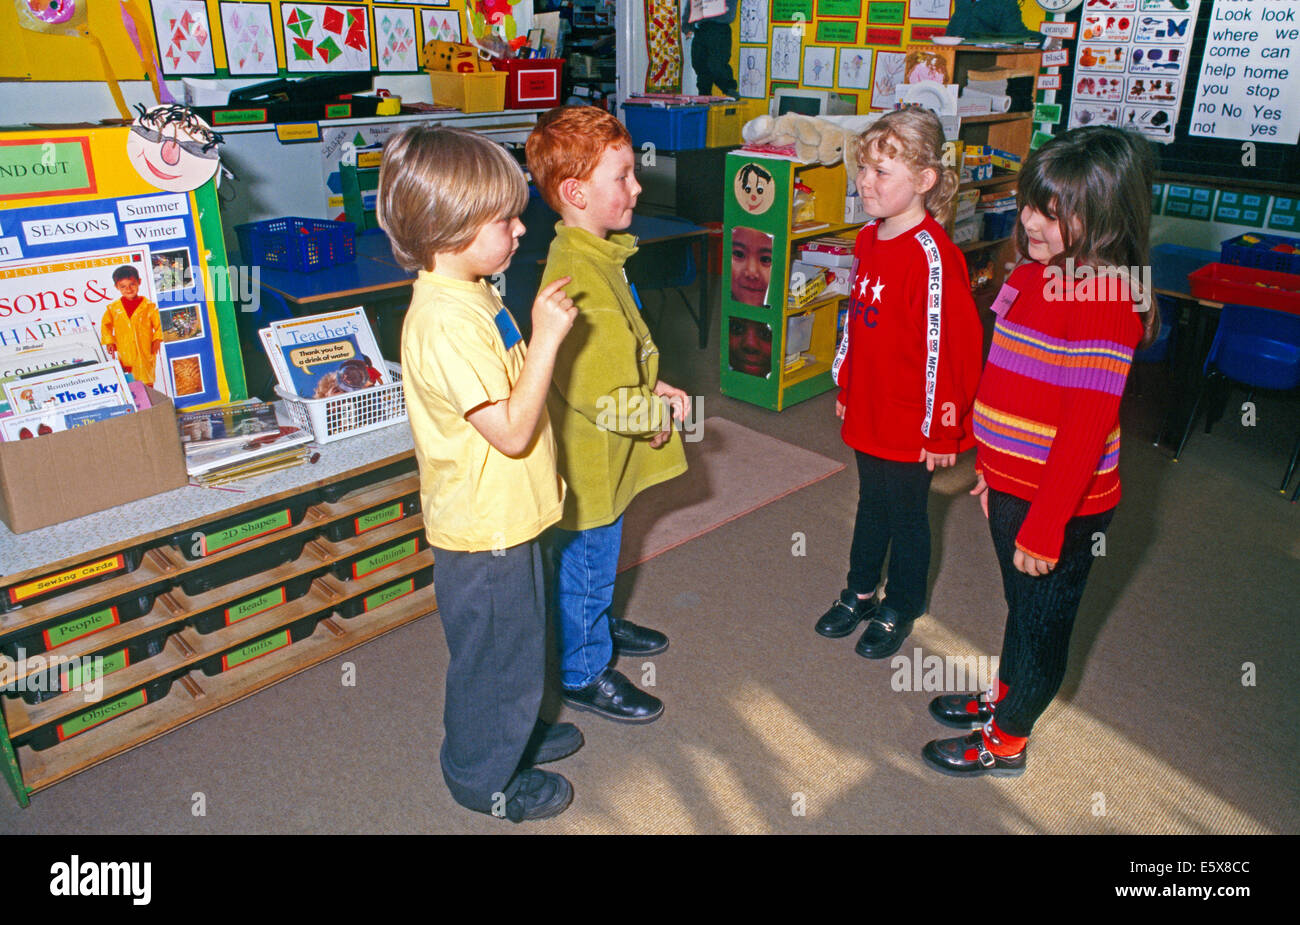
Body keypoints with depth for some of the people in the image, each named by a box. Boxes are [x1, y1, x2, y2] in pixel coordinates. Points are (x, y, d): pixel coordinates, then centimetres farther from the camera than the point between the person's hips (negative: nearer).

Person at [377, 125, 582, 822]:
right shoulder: (447, 321, -29)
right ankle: (485, 777, 34)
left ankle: (515, 733, 50)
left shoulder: (468, 295, 4)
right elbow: (511, 431, -30)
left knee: (514, 645, 27)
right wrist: (545, 338, -28)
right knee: (495, 654, 11)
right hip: (484, 530, -10)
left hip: (502, 519, 10)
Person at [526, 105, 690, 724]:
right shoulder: (578, 277, -30)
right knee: (586, 560, 10)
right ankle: (584, 673, 29)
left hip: (608, 452, 10)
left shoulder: (593, 253, 3)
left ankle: (600, 625, 51)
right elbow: (603, 395, -31)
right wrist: (656, 412, -14)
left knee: (598, 556, 29)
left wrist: (655, 387, 3)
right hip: (590, 455, -10)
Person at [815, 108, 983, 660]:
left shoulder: (932, 256, -23)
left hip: (913, 427, -7)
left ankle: (899, 610, 32)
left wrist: (943, 428, -17)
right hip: (868, 415, 7)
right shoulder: (868, 242, 4)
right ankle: (860, 593, 41)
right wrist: (846, 387, 18)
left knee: (907, 515, 12)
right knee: (871, 505, 23)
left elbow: (955, 346, -22)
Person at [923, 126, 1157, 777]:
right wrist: (990, 466, 18)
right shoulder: (1032, 274, 4)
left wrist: (1044, 525, -22)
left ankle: (1006, 742, 30)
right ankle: (1003, 697, 47)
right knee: (1021, 605, 26)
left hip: (1061, 503, -8)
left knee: (1043, 619, 12)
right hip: (1013, 485, 8)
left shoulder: (1105, 302, -24)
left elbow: (1086, 425, -25)